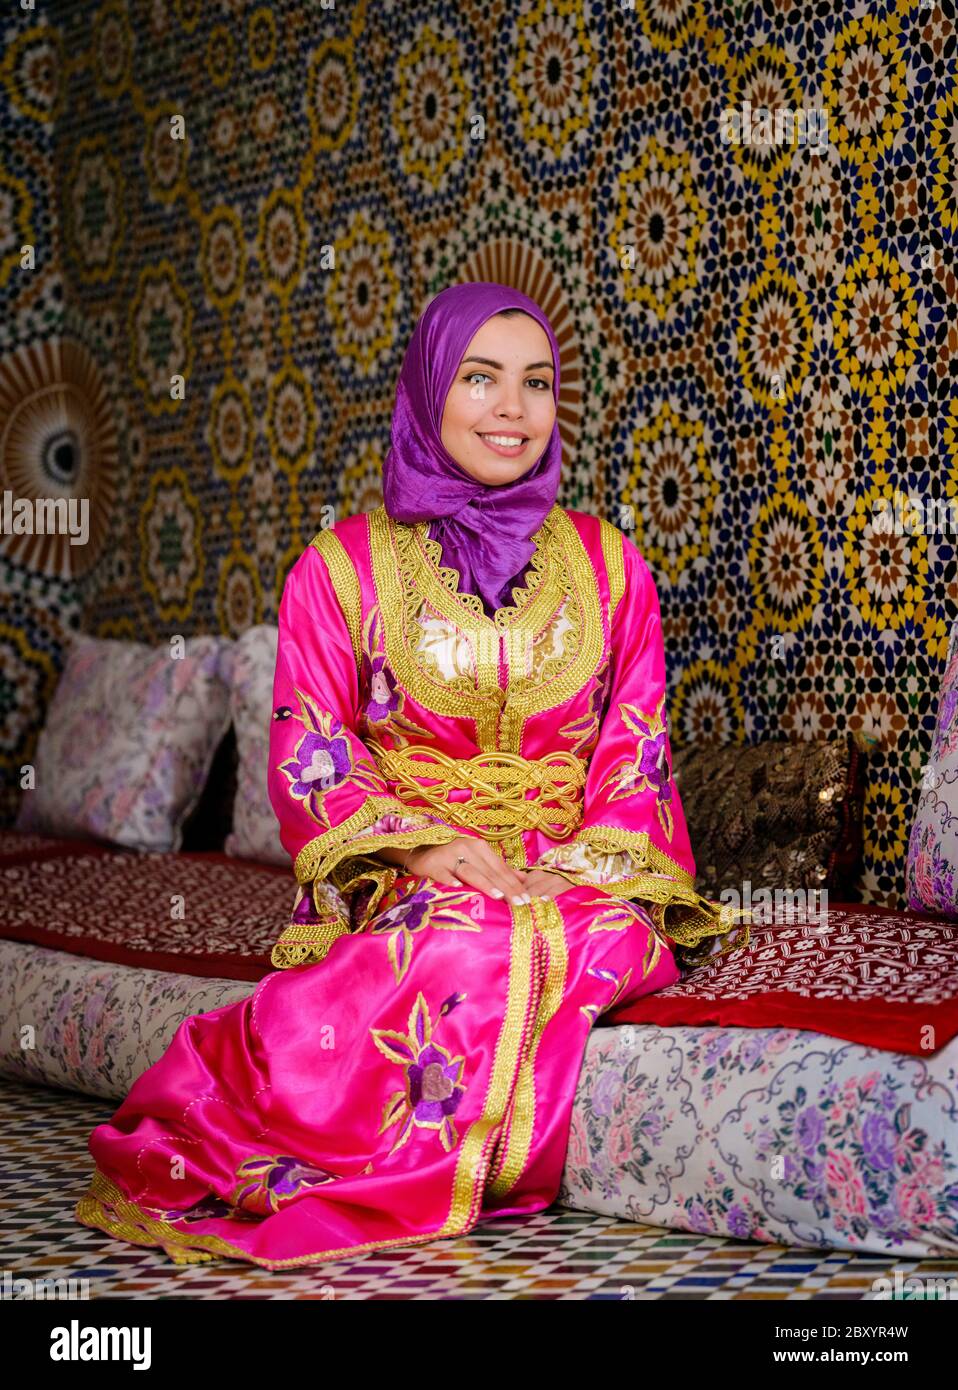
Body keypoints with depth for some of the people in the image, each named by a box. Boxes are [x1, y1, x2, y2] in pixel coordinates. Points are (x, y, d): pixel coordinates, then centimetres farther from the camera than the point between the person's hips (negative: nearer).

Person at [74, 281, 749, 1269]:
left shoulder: (607, 563, 13)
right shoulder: (343, 565, 7)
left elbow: (635, 751, 8)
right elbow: (310, 760, 2)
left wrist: (574, 869, -11)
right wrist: (429, 848, -15)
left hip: (579, 880, 2)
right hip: (401, 883, -2)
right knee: (465, 945, -39)